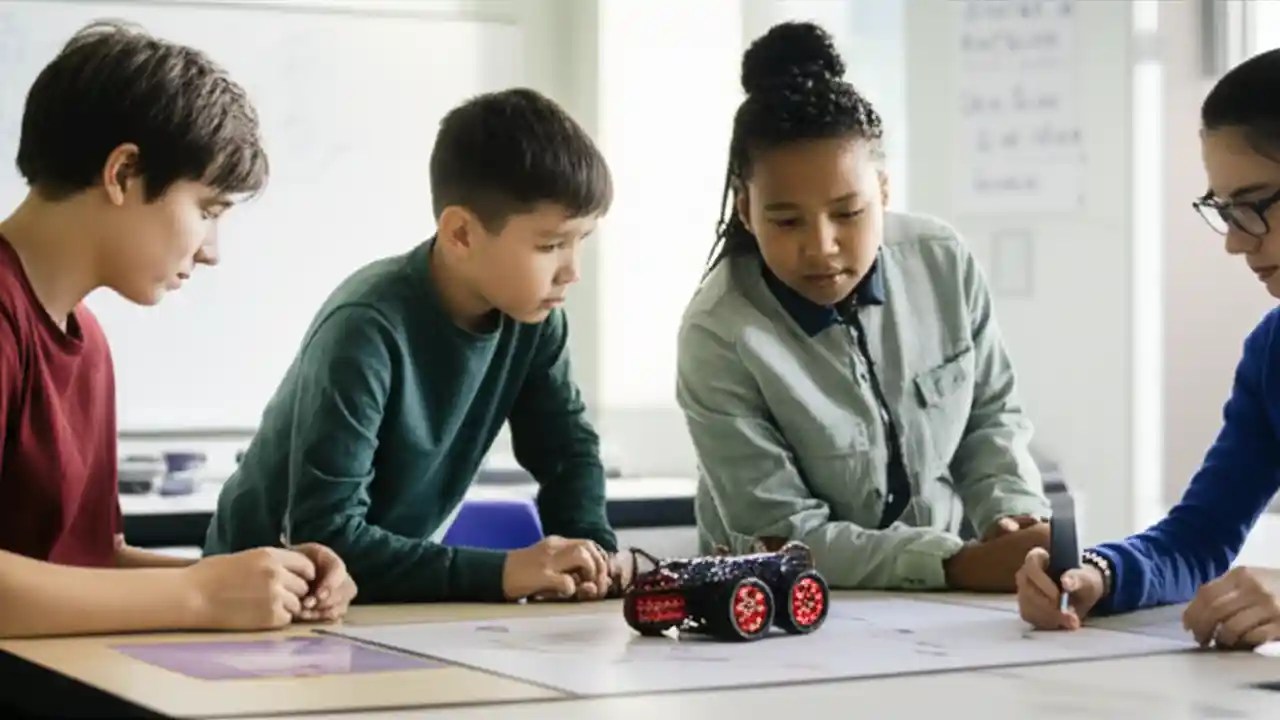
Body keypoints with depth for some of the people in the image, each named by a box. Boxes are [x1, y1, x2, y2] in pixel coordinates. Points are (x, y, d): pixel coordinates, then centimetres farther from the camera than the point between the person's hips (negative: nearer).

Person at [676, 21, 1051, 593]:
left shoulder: (945, 264, -7)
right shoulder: (720, 336, -19)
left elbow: (992, 416, 7)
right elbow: (782, 540, -18)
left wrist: (1015, 520, -11)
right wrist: (961, 564, -25)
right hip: (796, 606, -4)